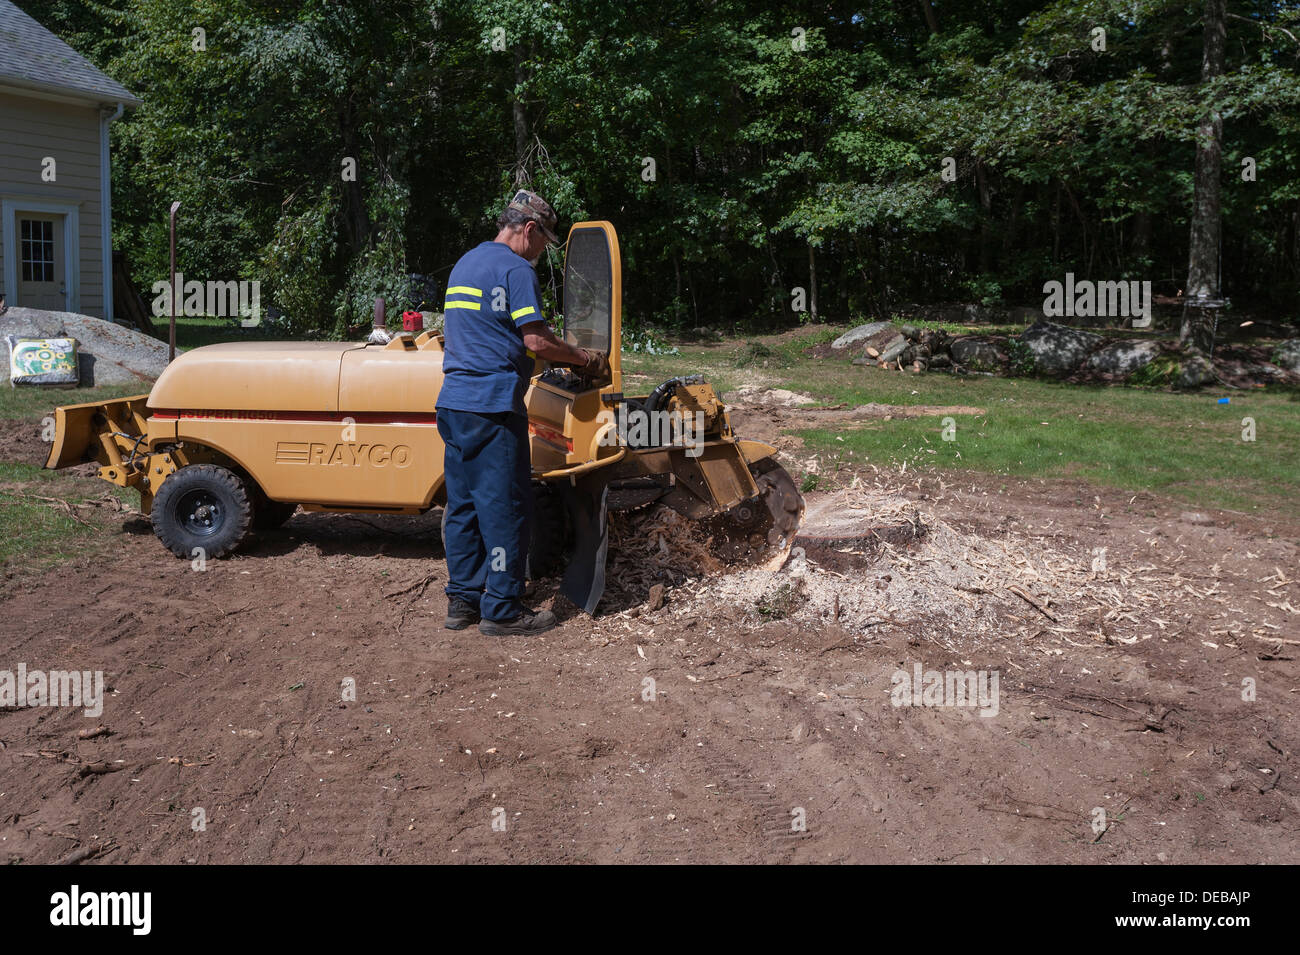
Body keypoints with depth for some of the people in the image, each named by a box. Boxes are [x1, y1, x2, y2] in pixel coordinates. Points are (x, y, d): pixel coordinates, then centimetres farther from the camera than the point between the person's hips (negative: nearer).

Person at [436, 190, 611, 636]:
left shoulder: (464, 264, 21)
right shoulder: (516, 269, -8)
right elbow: (535, 341, -15)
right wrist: (585, 358, 0)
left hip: (452, 400, 9)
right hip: (492, 405, -9)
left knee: (462, 503, 12)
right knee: (504, 507, -3)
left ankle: (462, 600, 18)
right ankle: (502, 609, 2)